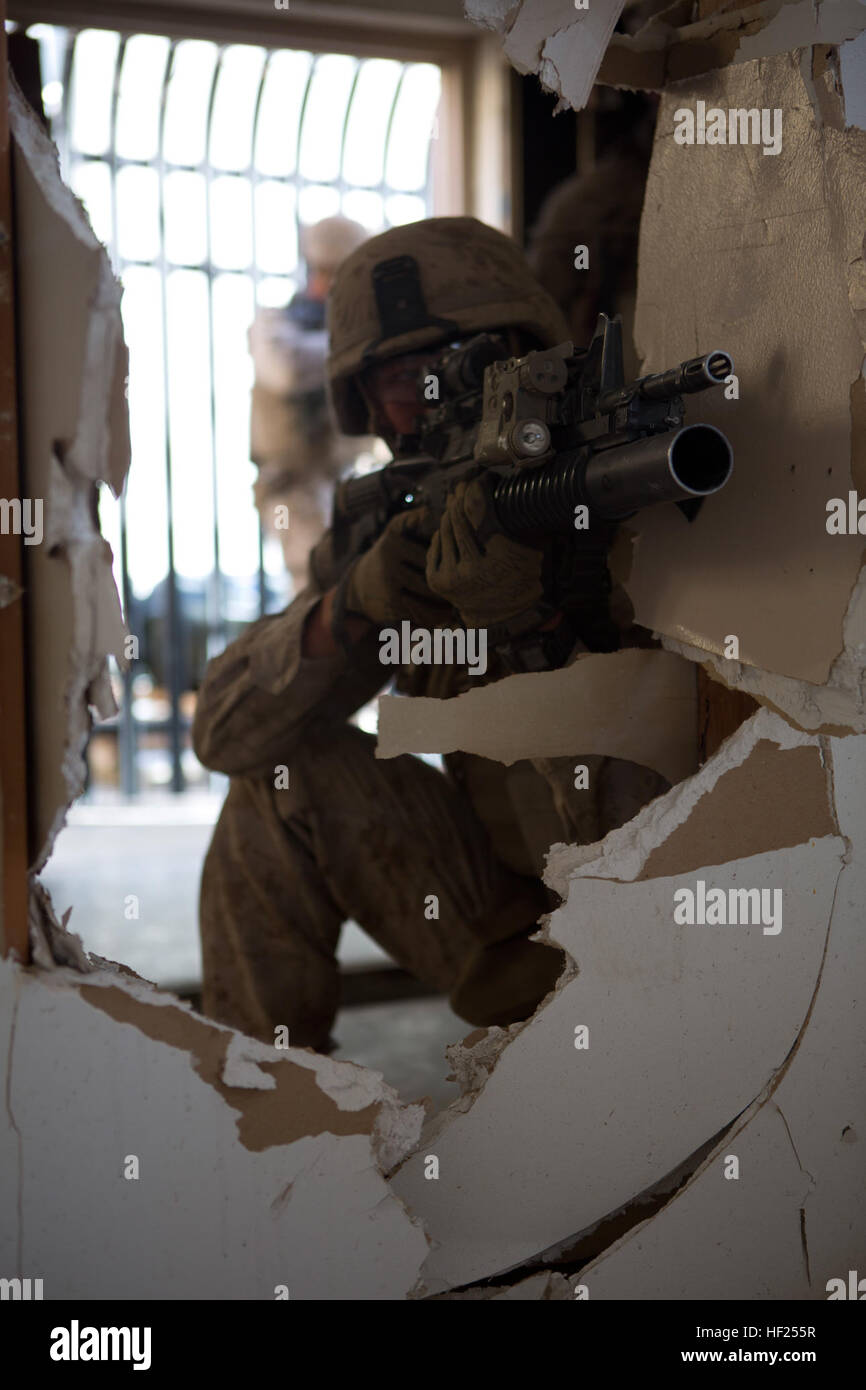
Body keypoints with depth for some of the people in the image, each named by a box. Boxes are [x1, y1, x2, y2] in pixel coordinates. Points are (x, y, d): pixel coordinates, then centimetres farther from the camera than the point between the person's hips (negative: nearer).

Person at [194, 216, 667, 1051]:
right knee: (290, 774, -7)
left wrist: (540, 612, -42)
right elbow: (228, 731, -8)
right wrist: (354, 602, -26)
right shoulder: (395, 524, 0)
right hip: (502, 942, 5)